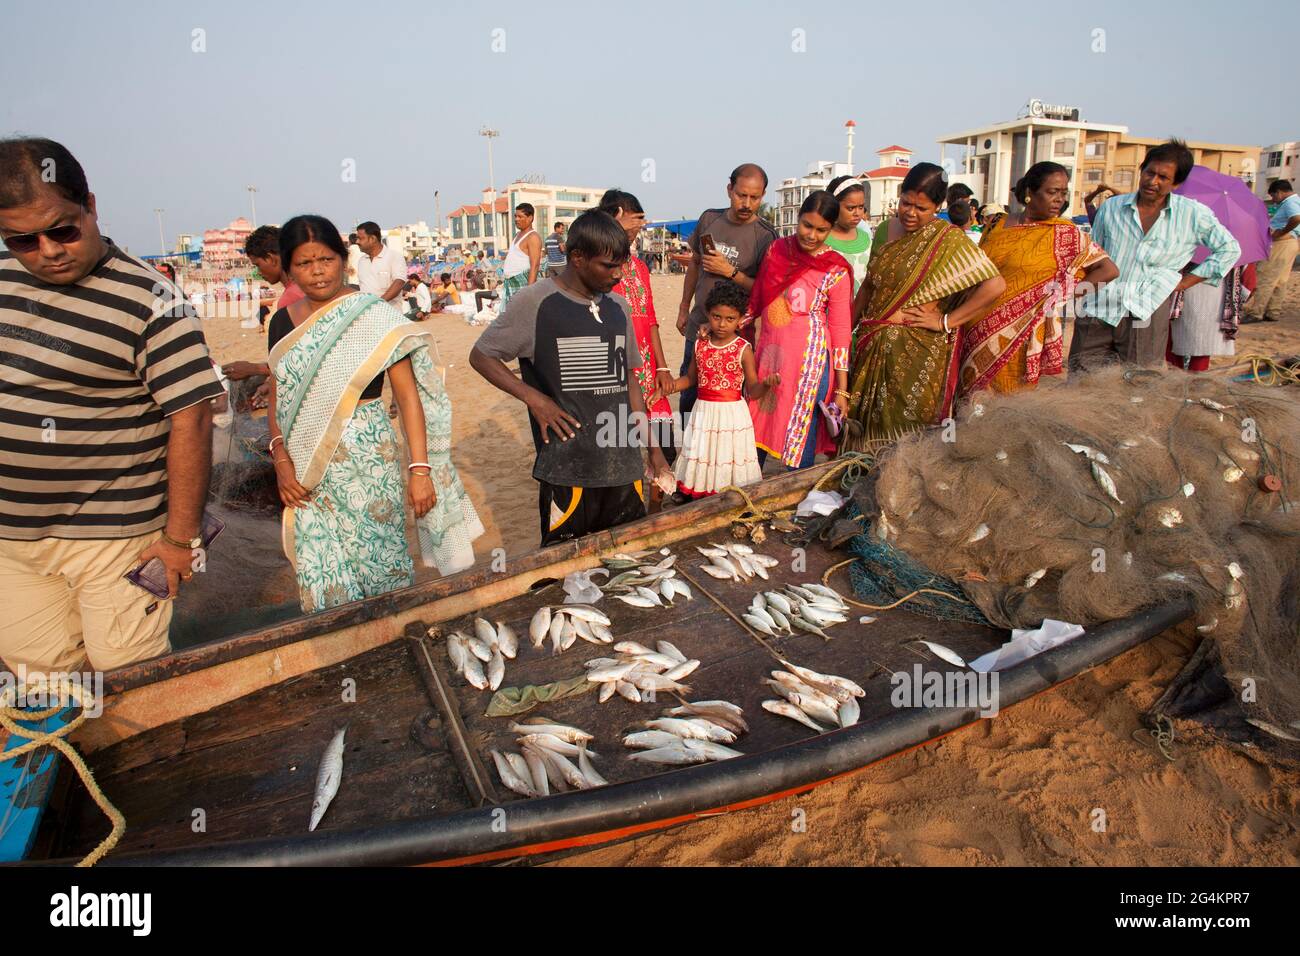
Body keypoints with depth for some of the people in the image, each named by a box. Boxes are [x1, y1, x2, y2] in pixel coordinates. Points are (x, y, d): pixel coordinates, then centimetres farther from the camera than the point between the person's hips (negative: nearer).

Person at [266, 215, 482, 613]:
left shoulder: (373, 318, -7)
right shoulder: (284, 322, 9)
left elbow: (408, 394, -10)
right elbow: (277, 397, 15)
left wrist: (420, 469, -16)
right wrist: (280, 459, 0)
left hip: (367, 465, -4)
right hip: (307, 474, 4)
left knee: (380, 567, 4)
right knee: (321, 578, 8)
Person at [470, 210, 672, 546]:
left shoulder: (619, 308, 11)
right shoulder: (533, 303, -6)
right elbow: (480, 356, 2)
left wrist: (654, 449, 16)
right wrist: (533, 397, -11)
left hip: (624, 467, 5)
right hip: (567, 471, -5)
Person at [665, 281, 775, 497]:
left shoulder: (743, 349, -8)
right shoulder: (701, 345, 3)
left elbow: (752, 391, -7)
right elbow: (691, 378, 16)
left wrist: (766, 384, -28)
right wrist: (673, 385, -3)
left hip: (732, 415, -4)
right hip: (703, 413, 4)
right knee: (702, 460, 11)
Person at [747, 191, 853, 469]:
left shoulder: (835, 271, -8)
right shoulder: (777, 249, 5)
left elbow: (841, 330, -6)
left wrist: (841, 389, -7)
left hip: (809, 361, -5)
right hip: (768, 352, 5)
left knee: (799, 439, 1)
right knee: (756, 429, 13)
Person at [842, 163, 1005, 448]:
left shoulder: (947, 238, -10)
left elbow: (994, 285, -17)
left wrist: (945, 321, -16)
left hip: (918, 353, -5)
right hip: (875, 348, 6)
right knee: (870, 422, 11)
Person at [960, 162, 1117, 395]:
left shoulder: (1065, 234, -3)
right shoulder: (997, 226, 7)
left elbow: (1109, 270, -5)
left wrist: (1066, 291, -9)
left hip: (1022, 337, -3)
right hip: (979, 334, 3)